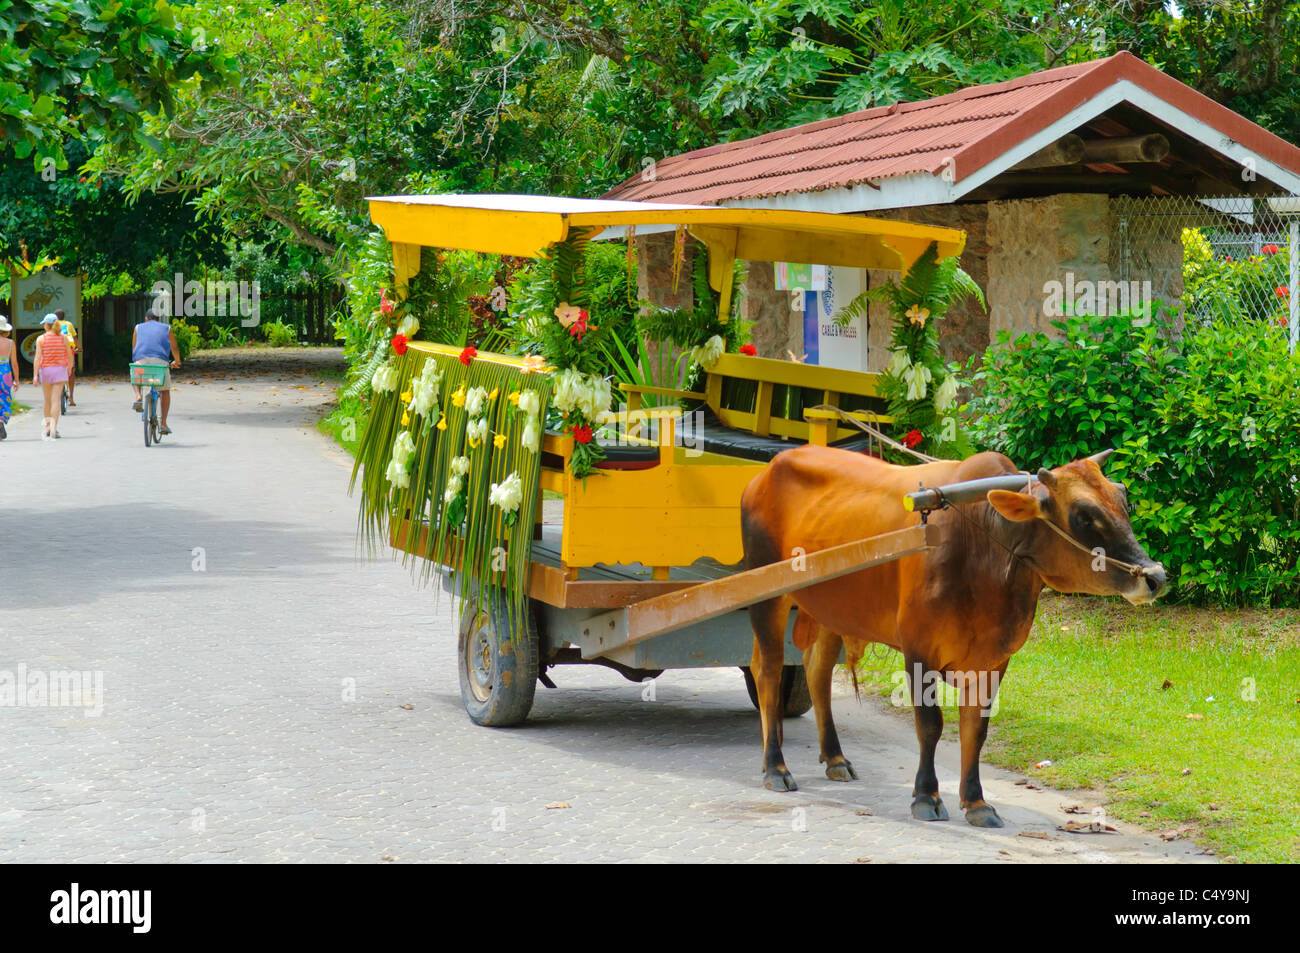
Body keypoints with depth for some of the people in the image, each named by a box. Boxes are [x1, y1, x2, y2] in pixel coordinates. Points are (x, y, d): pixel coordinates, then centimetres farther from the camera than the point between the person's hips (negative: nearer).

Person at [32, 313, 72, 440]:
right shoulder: (63, 338, 0)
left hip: (45, 370, 0)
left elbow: (37, 357, -11)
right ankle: (53, 429, -14)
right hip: (60, 371, 0)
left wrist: (35, 375, -13)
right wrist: (69, 369, 21)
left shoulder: (41, 339, -4)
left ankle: (47, 425, 25)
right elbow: (70, 356, 3)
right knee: (55, 400, -4)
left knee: (47, 400, 16)